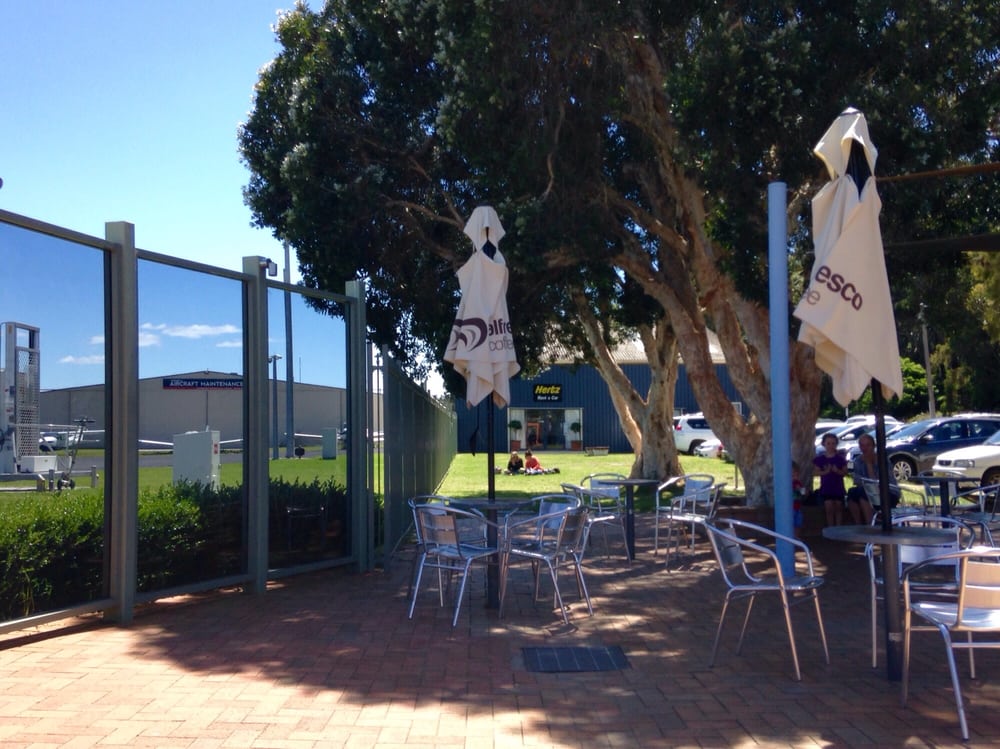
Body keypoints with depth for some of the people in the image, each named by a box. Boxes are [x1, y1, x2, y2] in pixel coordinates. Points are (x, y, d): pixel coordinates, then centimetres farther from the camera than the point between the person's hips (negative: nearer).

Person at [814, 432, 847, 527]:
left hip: (838, 487, 1)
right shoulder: (820, 458, 2)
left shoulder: (840, 458, 2)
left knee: (838, 508, 2)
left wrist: (837, 471, -18)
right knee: (829, 508, -4)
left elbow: (845, 472, 1)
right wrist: (825, 472, -18)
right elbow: (817, 472, 0)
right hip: (826, 488, -1)